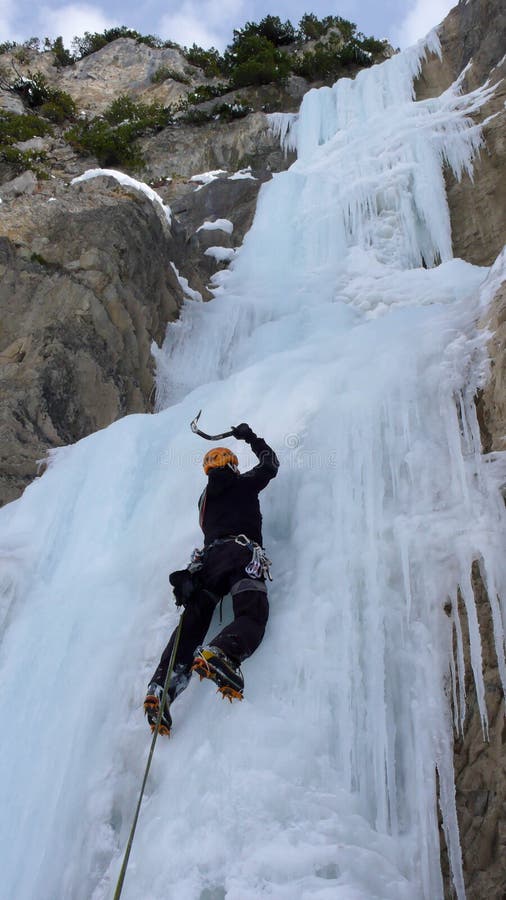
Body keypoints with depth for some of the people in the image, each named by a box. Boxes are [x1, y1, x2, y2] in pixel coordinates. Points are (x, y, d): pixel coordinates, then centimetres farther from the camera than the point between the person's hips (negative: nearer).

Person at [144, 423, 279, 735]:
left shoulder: (205, 497, 30)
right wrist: (251, 438, 47)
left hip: (209, 556, 5)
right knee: (252, 616, -16)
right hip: (242, 554, -5)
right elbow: (271, 463, 35)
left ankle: (161, 687, -23)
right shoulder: (245, 483, 19)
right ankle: (220, 653, -48)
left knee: (192, 623, -5)